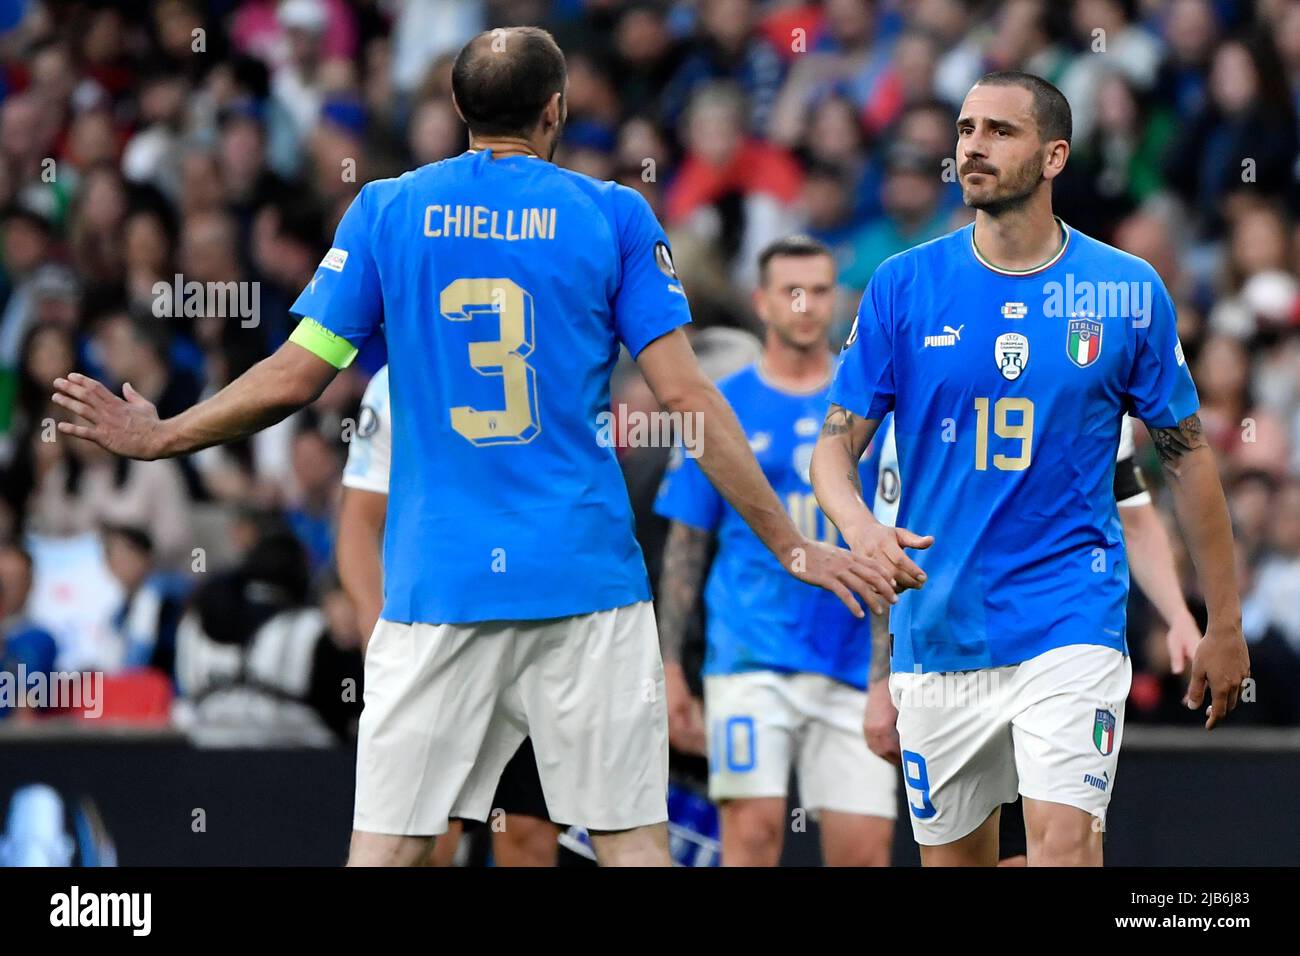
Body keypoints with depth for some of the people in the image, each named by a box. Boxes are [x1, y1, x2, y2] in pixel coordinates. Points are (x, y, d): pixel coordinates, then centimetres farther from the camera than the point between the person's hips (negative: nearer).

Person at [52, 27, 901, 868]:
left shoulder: (385, 212, 5)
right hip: (584, 579, -1)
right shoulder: (615, 216, 2)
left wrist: (155, 437, 20)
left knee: (387, 846, 1)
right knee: (631, 840, 2)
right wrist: (791, 545, 4)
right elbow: (685, 398, -2)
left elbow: (292, 379, 4)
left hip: (436, 579, 1)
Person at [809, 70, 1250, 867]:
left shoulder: (1129, 291, 0)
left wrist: (1225, 624, 10)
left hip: (1070, 616, -2)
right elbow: (837, 443, 1)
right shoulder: (904, 286, 1)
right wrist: (860, 524, -22)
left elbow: (1186, 454, 8)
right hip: (939, 623, 2)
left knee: (1065, 842, -19)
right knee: (951, 855, 9)